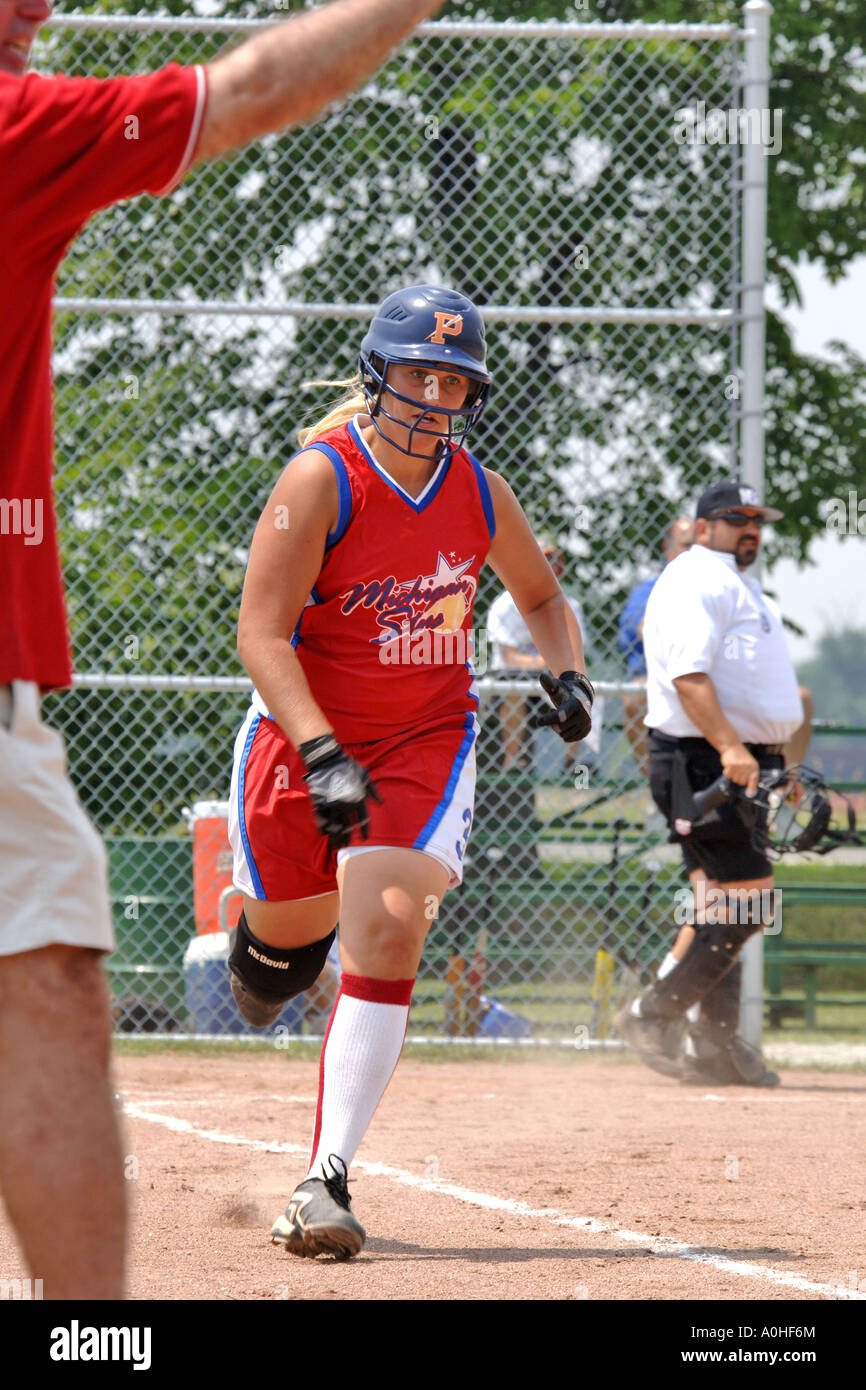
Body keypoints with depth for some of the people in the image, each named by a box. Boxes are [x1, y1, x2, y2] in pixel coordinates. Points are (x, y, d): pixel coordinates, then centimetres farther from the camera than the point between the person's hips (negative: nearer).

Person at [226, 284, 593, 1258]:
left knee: (387, 931, -18)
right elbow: (261, 635, -21)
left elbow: (541, 595, 18)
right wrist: (324, 757, -31)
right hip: (303, 733, -2)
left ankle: (326, 1180, -20)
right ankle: (278, 931, 54)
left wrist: (566, 670, -3)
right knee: (286, 929, 11)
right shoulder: (321, 479, -16)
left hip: (428, 739, 2)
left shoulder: (479, 494, -1)